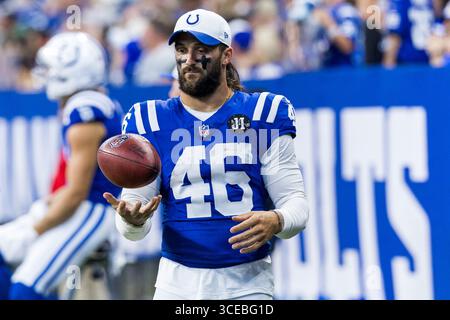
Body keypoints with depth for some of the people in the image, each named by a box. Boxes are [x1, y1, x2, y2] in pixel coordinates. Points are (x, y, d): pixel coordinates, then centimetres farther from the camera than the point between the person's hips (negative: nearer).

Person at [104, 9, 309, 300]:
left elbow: (296, 202, 0)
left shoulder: (264, 114, 2)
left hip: (248, 284, -1)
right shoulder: (148, 120, 5)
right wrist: (132, 220, -21)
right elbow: (136, 220, 2)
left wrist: (275, 222, -22)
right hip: (177, 283, 1)